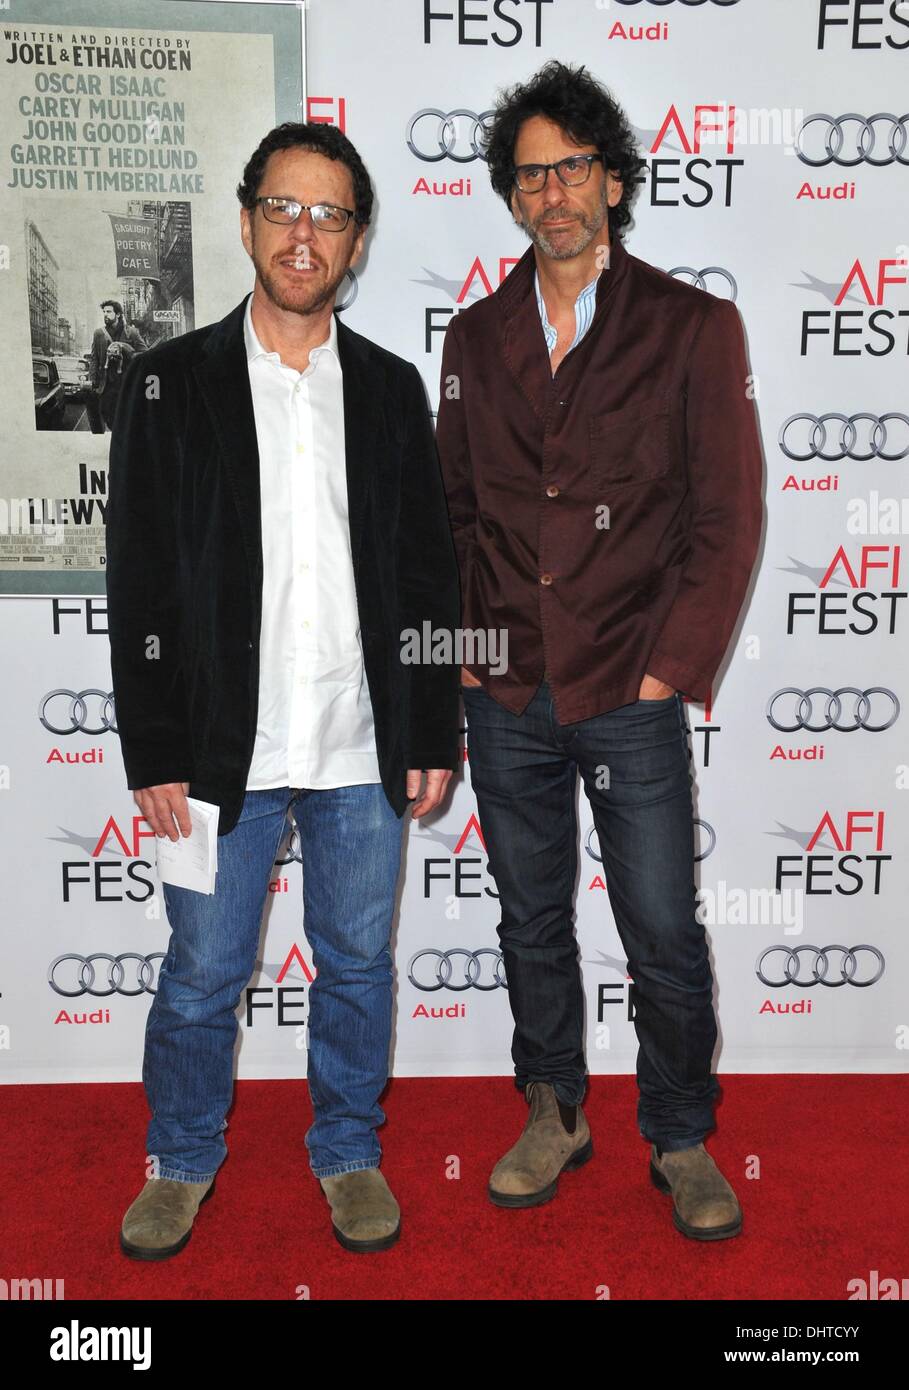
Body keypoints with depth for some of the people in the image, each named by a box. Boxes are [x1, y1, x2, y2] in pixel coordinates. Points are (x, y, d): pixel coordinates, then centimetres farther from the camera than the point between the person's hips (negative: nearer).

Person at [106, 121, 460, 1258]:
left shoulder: (391, 387, 6)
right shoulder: (172, 383, 0)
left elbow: (429, 576, 7)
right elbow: (139, 585, -3)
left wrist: (434, 735, 3)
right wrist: (155, 754, -8)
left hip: (364, 749, 2)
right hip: (224, 749, -1)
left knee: (357, 964, 14)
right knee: (201, 975, 11)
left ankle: (349, 1150, 36)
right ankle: (183, 1160, 35)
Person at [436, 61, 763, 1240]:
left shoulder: (693, 327, 0)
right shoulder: (476, 337, 10)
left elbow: (727, 516, -3)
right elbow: (454, 505, 13)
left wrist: (670, 669, -8)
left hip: (631, 698, -3)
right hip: (507, 698, 3)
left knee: (665, 938, 5)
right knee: (532, 922, 15)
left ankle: (682, 1142, 28)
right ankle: (553, 1118, 35)